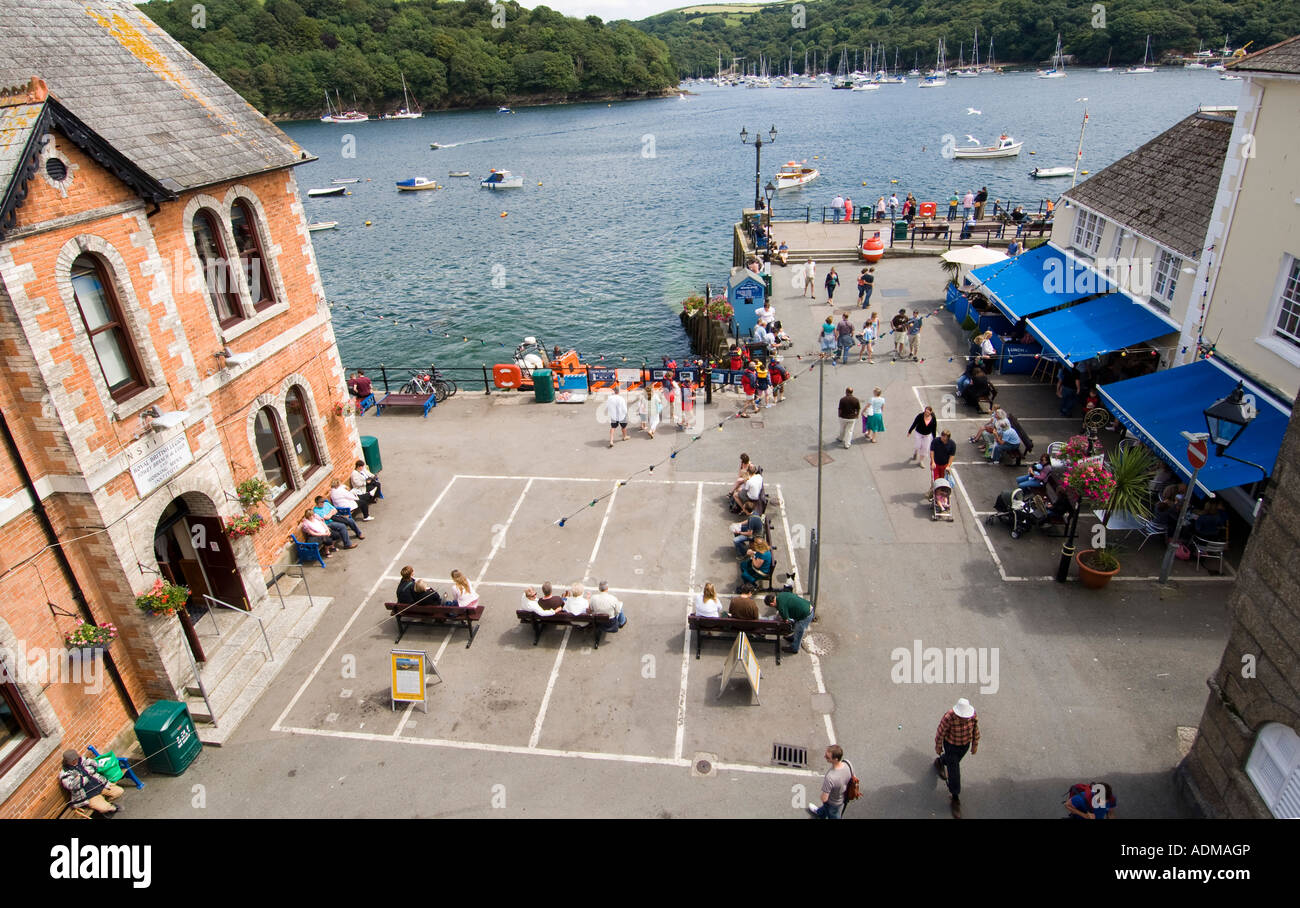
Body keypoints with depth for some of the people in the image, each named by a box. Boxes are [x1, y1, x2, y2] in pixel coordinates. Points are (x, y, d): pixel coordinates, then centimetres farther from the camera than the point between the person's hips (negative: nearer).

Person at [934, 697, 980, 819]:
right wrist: (938, 747, -8)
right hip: (951, 744, -5)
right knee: (954, 772, 2)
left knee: (954, 760, 31)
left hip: (965, 744, 5)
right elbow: (940, 732, -21)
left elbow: (975, 729, -4)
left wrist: (975, 744, 7)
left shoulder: (973, 715, -25)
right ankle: (955, 798, 20)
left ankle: (940, 761, 64)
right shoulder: (948, 717, -37)